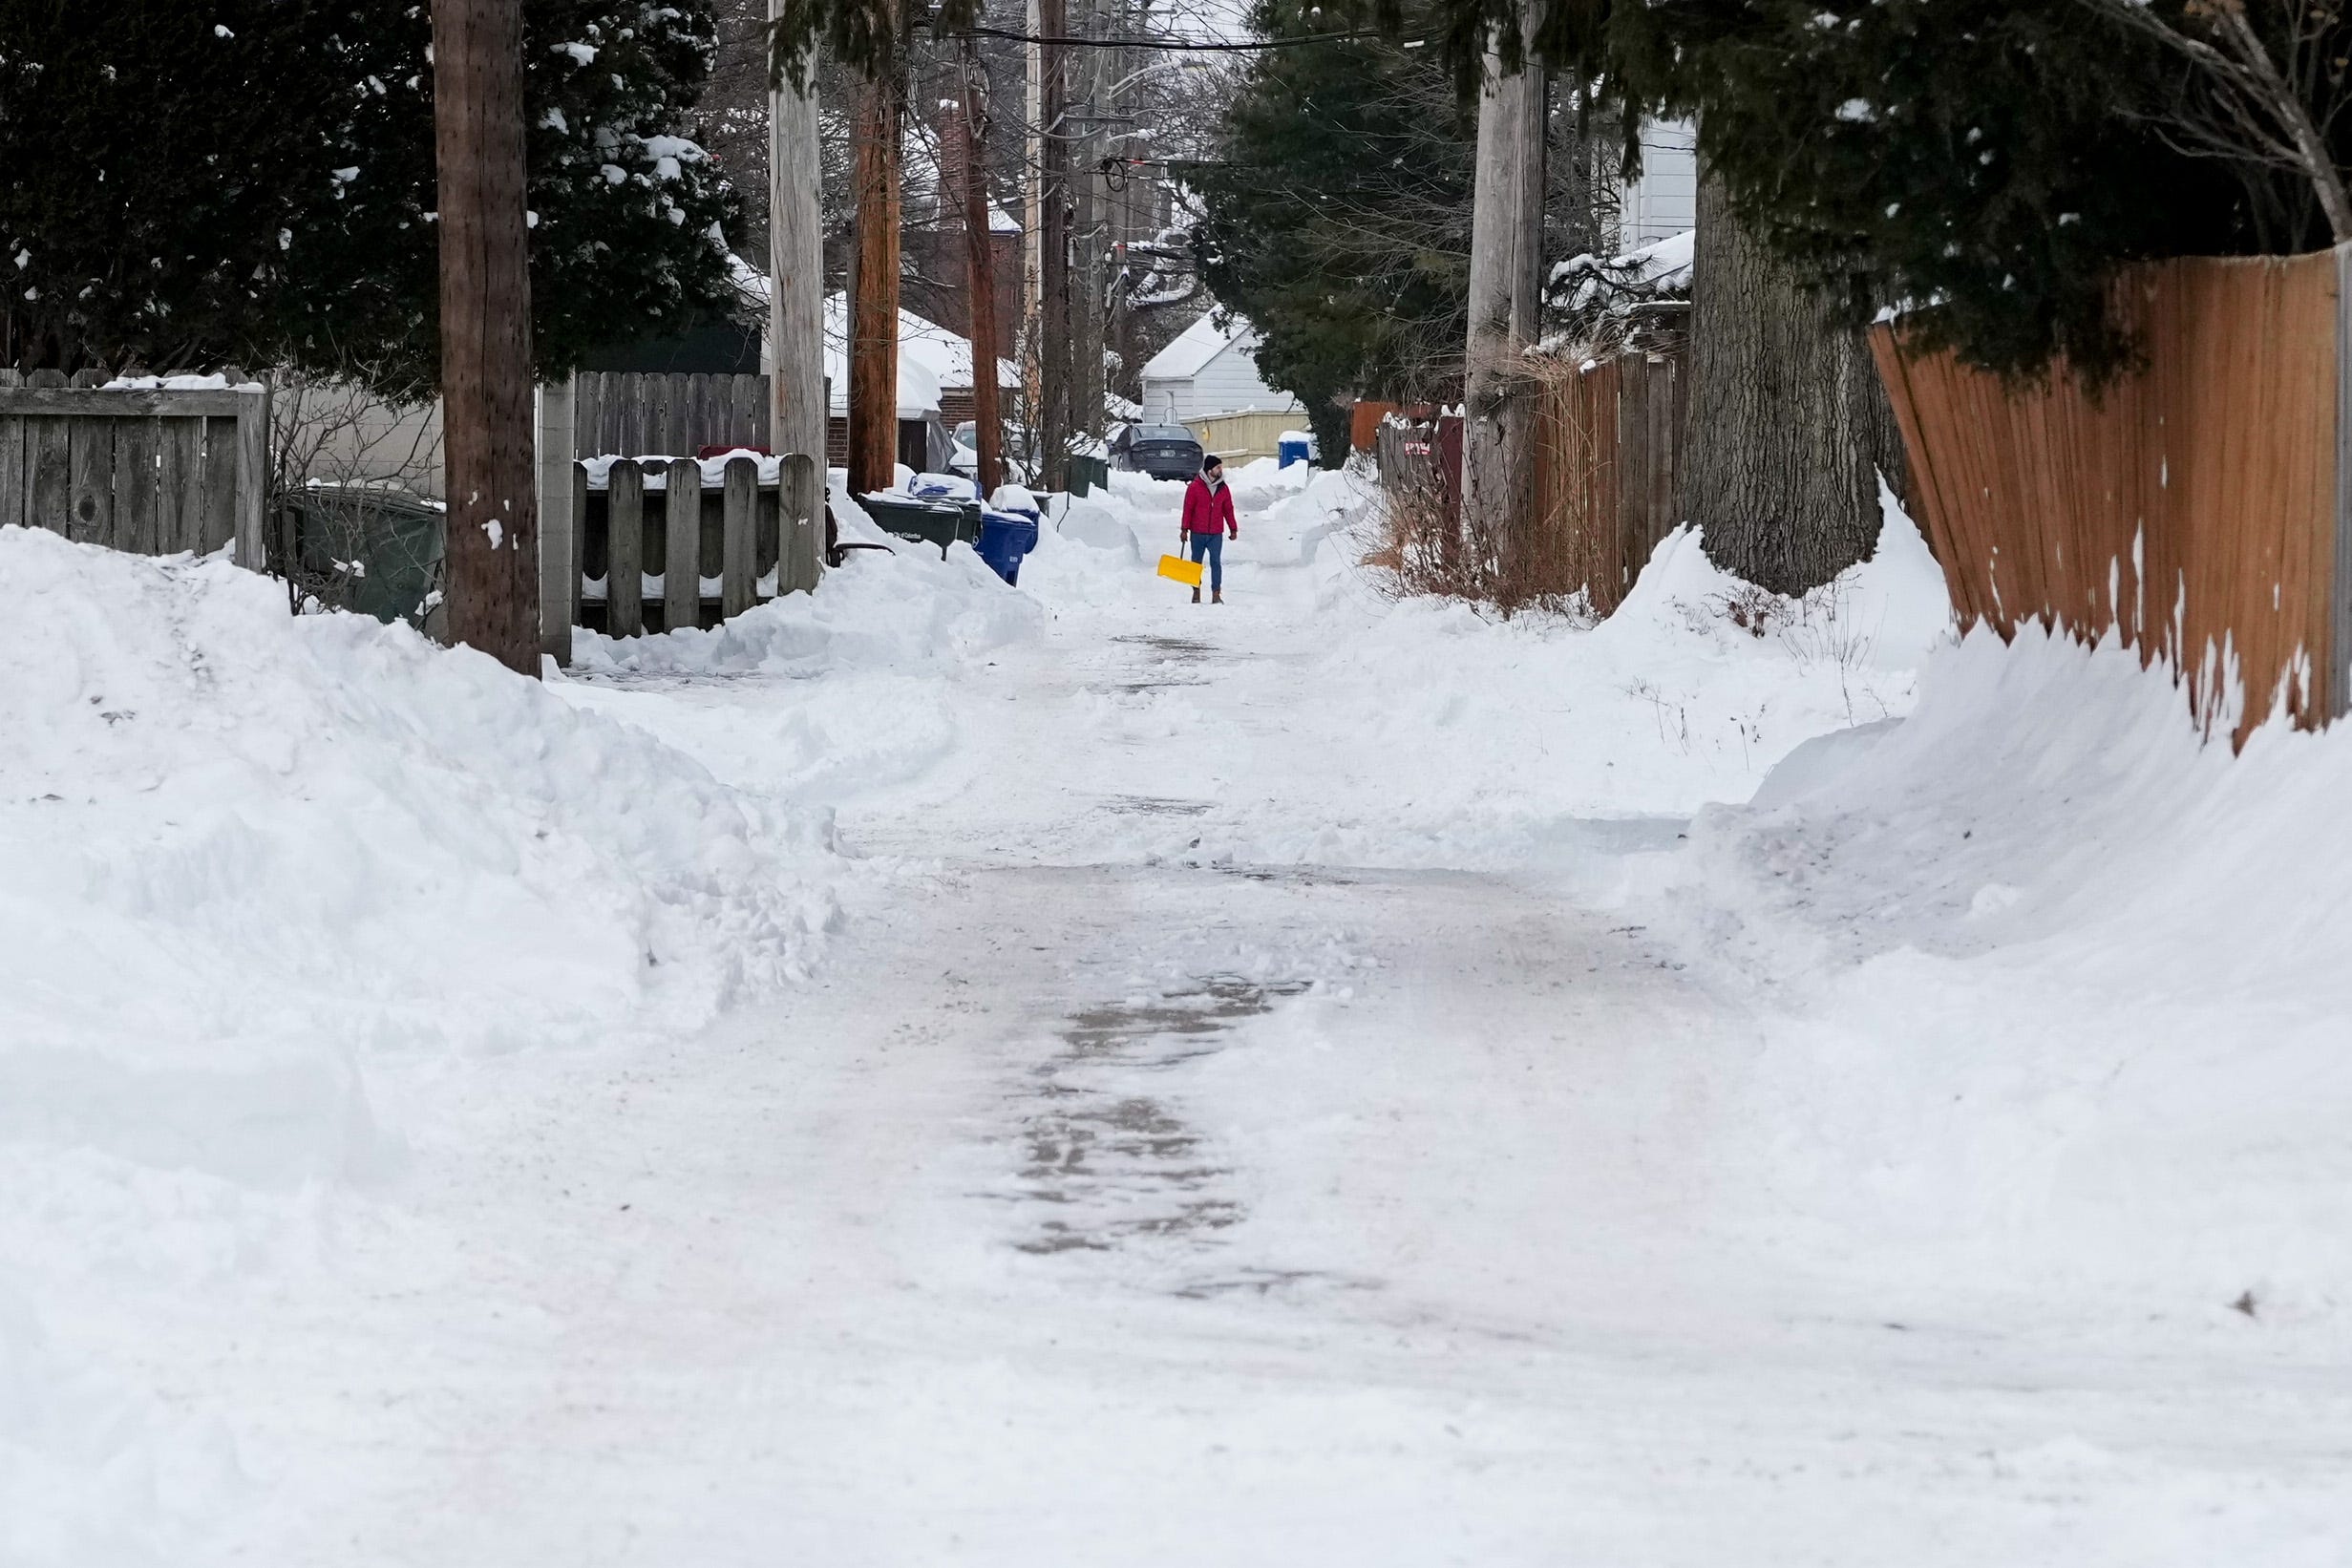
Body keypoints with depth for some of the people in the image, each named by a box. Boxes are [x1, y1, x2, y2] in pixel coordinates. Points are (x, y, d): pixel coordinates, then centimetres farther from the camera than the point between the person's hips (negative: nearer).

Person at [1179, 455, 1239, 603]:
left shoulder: (1223, 489, 6)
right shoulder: (1194, 487, -4)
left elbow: (1228, 510, 13)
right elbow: (1188, 509, -3)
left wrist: (1233, 529, 12)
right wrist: (1185, 529, -5)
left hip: (1216, 534, 1)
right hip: (1198, 533, -1)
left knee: (1216, 563, -6)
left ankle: (1216, 594, -7)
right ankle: (1196, 591, 20)